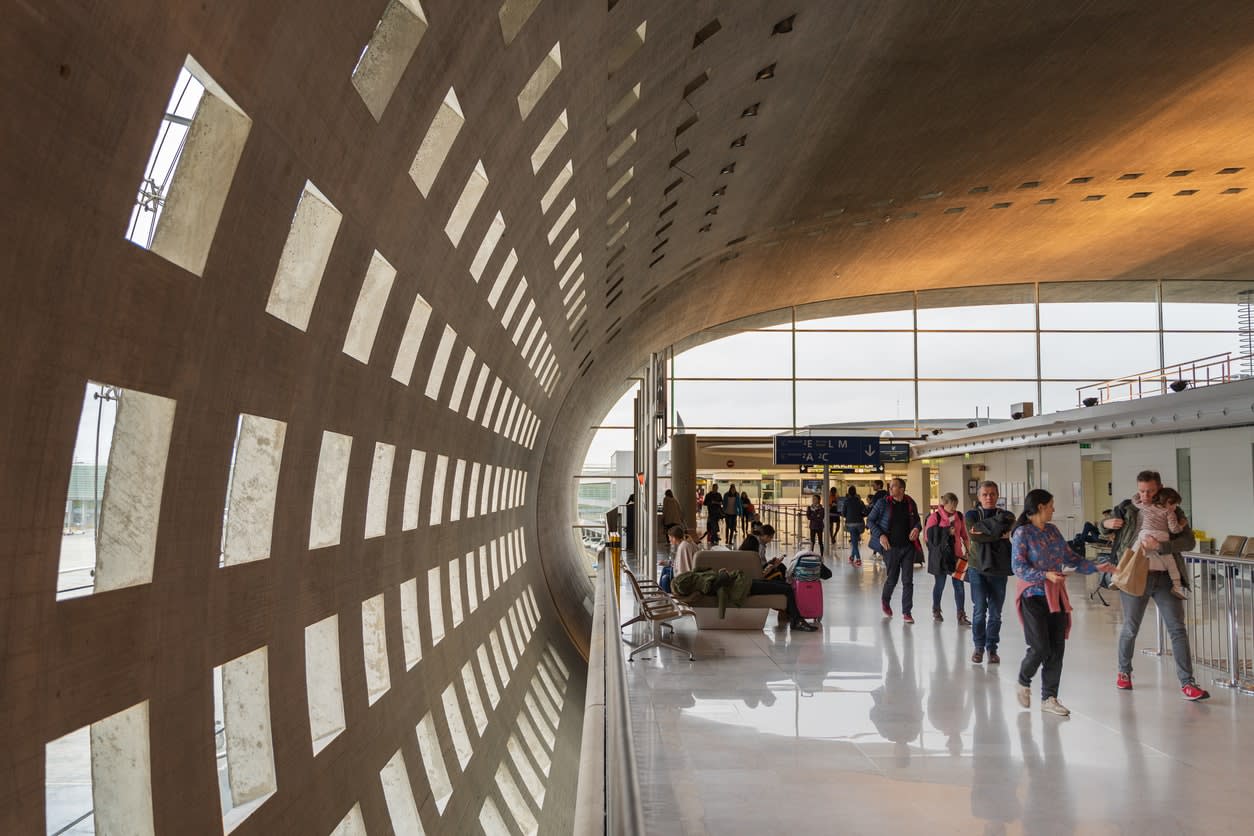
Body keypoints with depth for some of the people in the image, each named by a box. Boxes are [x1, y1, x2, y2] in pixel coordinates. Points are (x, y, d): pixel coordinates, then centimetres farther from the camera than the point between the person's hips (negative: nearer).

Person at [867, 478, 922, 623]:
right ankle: (885, 601, 38)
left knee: (908, 580, 1)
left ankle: (906, 612, 10)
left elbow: (916, 519, 18)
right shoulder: (883, 503, -6)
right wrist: (880, 535, -13)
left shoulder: (910, 503, 2)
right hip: (891, 547, -2)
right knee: (892, 579, 8)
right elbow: (870, 521, 0)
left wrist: (917, 528, -5)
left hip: (908, 546, 2)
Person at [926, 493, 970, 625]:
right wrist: (947, 532, -18)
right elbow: (929, 535, -14)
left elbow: (964, 535, 13)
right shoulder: (935, 516, -8)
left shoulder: (959, 516, 7)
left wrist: (968, 550, 7)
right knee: (940, 583, 9)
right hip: (940, 555, -3)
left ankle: (961, 616, 2)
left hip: (956, 554, 3)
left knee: (959, 584, -2)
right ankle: (936, 610, 29)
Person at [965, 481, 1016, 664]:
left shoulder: (1006, 516, 8)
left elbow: (1007, 530, -12)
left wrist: (983, 531, -14)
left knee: (995, 613, 5)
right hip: (978, 567, -1)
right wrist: (998, 534, -13)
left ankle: (992, 647, 19)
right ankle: (979, 646, 13)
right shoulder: (972, 515, 4)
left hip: (999, 568, 2)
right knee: (979, 610, -4)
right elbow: (973, 535, -12)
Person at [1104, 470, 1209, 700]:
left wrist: (1161, 545, -24)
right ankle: (1124, 671, 31)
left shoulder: (1171, 511, 2)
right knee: (1130, 628, 11)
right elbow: (1107, 529, 15)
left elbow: (1189, 541, -8)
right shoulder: (1127, 509, 1)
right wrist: (1108, 523, -10)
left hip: (1166, 577, 1)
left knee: (1177, 629, -1)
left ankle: (1187, 683, 3)